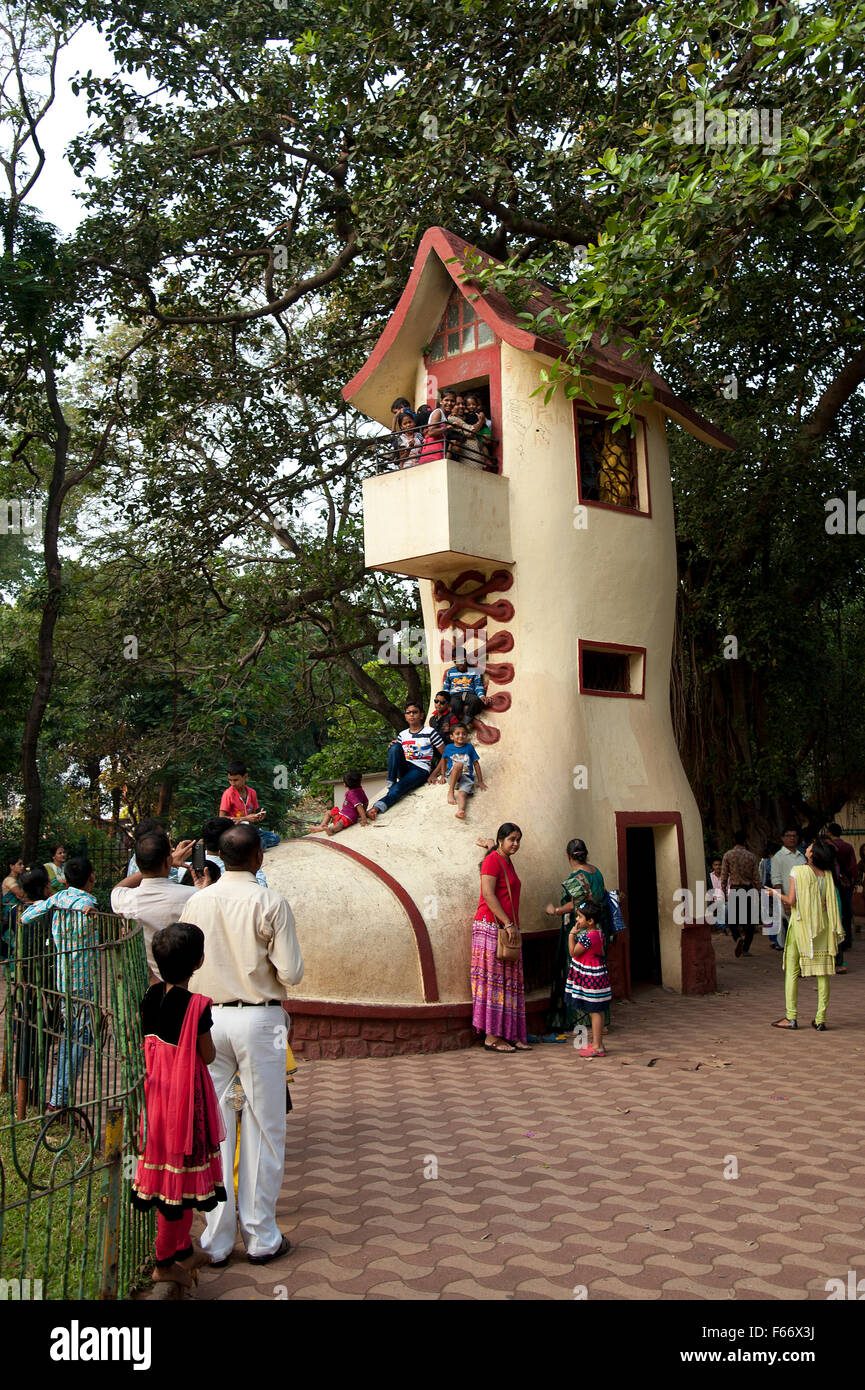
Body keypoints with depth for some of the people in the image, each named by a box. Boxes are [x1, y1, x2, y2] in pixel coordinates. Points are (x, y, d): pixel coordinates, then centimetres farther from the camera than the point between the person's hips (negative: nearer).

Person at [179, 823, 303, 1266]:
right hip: (258, 1019, -3)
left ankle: (217, 1239, 17)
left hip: (209, 1018, 4)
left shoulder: (197, 903, 0)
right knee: (263, 1128, 7)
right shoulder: (270, 903, -11)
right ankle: (261, 1237, 15)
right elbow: (291, 973, -12)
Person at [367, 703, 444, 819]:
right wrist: (392, 747, -5)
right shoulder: (402, 735, 16)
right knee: (395, 746, -23)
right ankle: (391, 783, -25)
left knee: (398, 788, -33)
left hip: (420, 770, -5)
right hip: (404, 768, 5)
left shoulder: (430, 732, 2)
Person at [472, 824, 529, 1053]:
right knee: (494, 980, -8)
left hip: (507, 929, 9)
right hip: (491, 926, -9)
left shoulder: (507, 862, 19)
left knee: (510, 981, 7)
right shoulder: (492, 861, -8)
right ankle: (491, 1037, -6)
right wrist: (508, 924, -19)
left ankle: (510, 1035, 10)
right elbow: (488, 894, -18)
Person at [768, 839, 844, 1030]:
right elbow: (829, 903, 1)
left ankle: (791, 1017, 2)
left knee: (792, 971, 4)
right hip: (822, 926, 4)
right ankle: (821, 1019, 7)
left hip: (801, 923, -4)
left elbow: (791, 901, -12)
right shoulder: (827, 874, 2)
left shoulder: (798, 871, -10)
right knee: (822, 972, 7)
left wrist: (776, 893, 4)